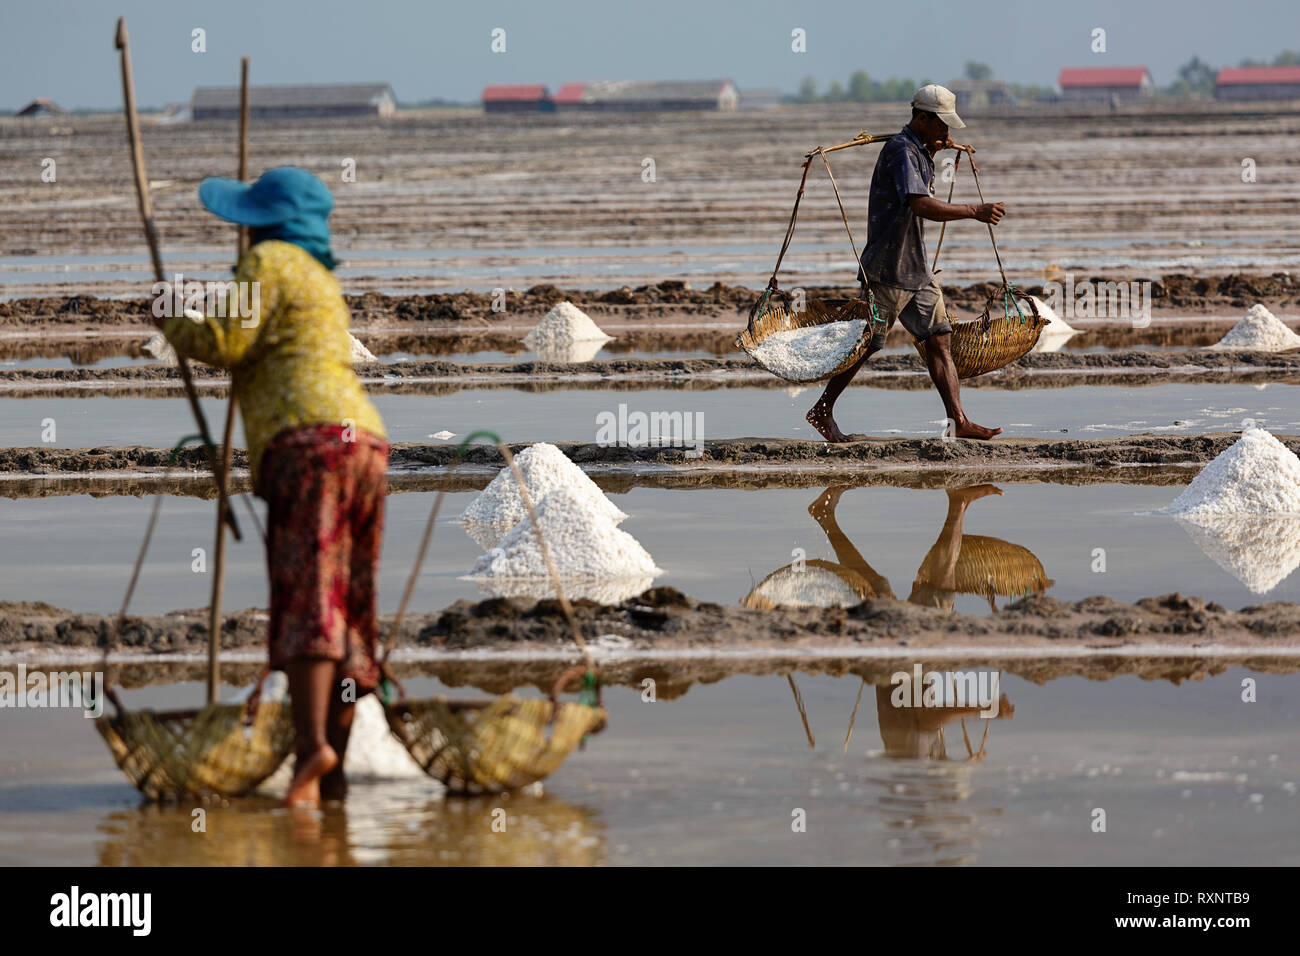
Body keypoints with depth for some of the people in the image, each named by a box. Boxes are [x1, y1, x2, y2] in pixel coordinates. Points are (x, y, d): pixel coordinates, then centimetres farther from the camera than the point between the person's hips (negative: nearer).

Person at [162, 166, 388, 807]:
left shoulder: (269, 261, 4)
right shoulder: (324, 282, 31)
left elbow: (227, 341, -5)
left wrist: (174, 326, 13)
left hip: (310, 440, -8)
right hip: (366, 440, 8)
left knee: (304, 601, -17)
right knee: (348, 608, 5)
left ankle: (312, 746, -32)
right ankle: (332, 772, 2)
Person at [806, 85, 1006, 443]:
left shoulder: (920, 151, 14)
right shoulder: (901, 151, -17)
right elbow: (921, 205, -31)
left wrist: (933, 150, 22)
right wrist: (974, 211, -32)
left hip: (917, 266, 9)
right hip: (889, 267, -9)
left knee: (940, 340, 1)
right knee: (867, 343, -1)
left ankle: (960, 422, -3)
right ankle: (822, 411, 13)